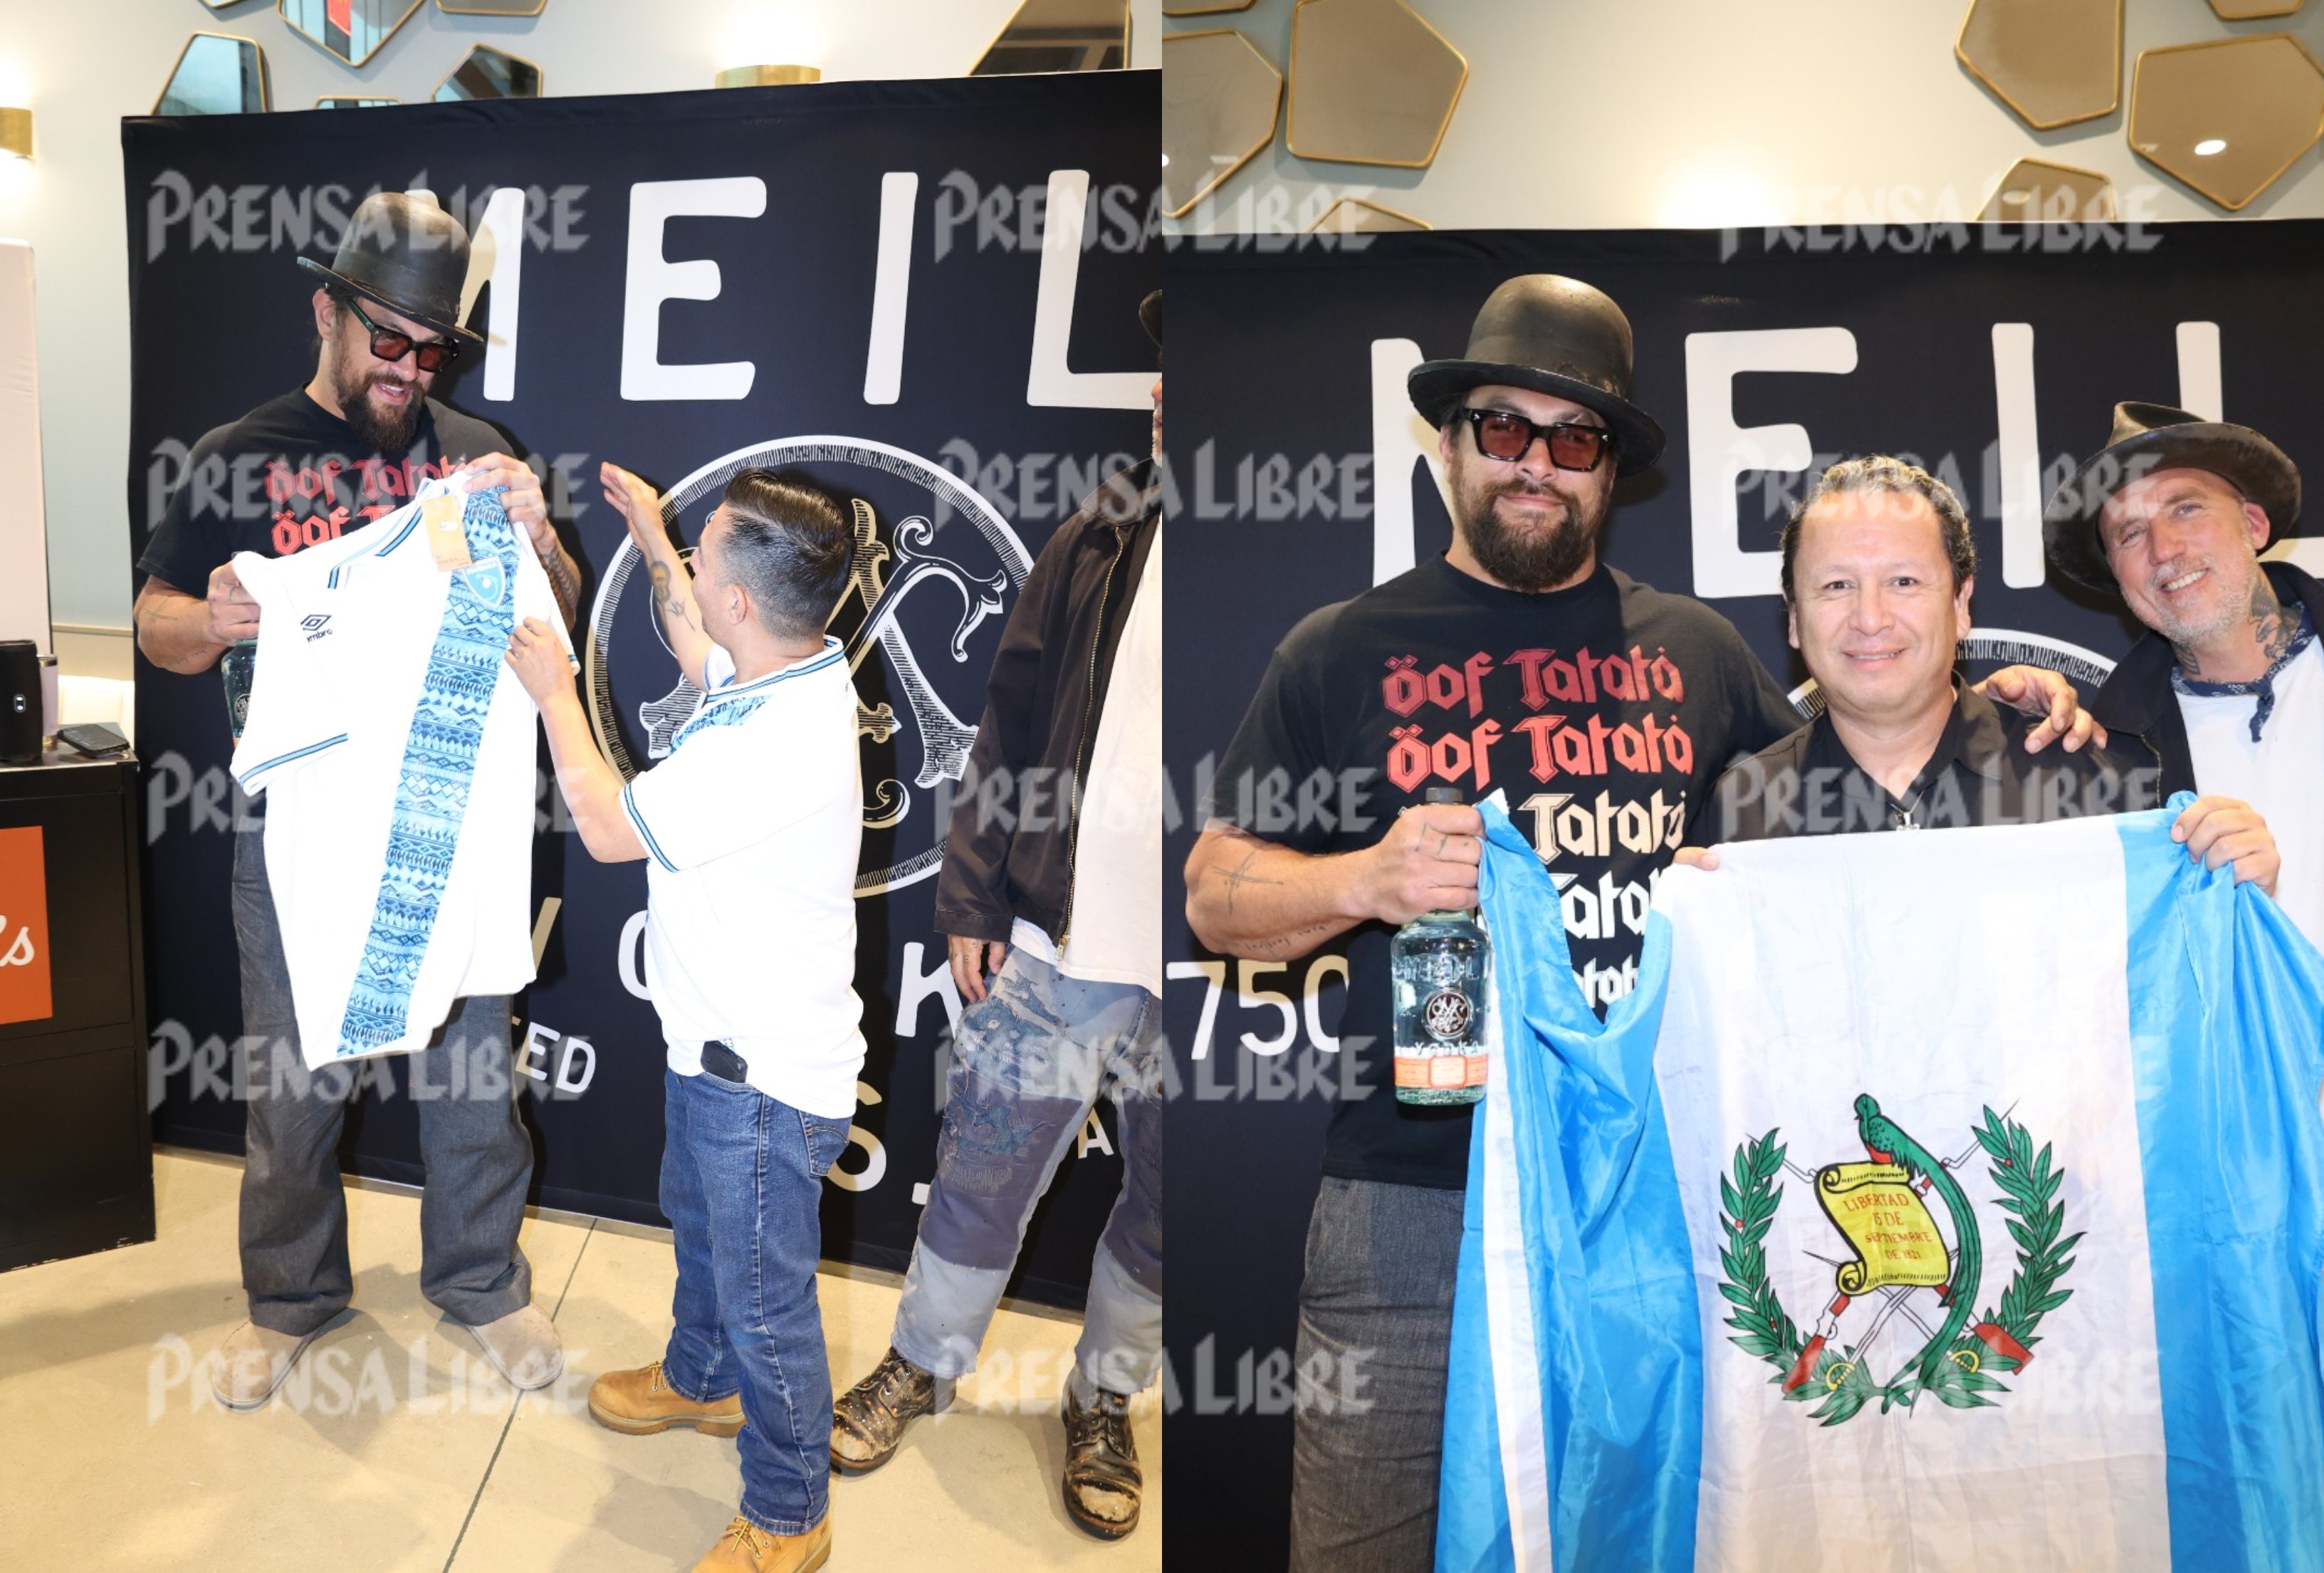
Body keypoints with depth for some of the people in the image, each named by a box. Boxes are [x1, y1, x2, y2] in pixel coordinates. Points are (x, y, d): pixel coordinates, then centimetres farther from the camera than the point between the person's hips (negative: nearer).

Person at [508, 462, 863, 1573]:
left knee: (765, 1299, 9)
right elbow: (696, 648, 22)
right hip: (718, 1043, 10)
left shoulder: (782, 743, -35)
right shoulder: (794, 667, -5)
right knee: (698, 1221, 32)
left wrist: (555, 691, -9)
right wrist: (651, 537, 23)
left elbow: (608, 827, -22)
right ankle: (699, 1381, 58)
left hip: (765, 1076, -10)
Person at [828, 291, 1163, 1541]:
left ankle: (1104, 1399, 42)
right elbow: (1014, 727, 4)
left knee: (1160, 1217, 17)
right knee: (980, 1178, 15)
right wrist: (974, 899, 2)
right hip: (1060, 949, 2)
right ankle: (924, 1363, 41)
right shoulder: (1100, 542, 1)